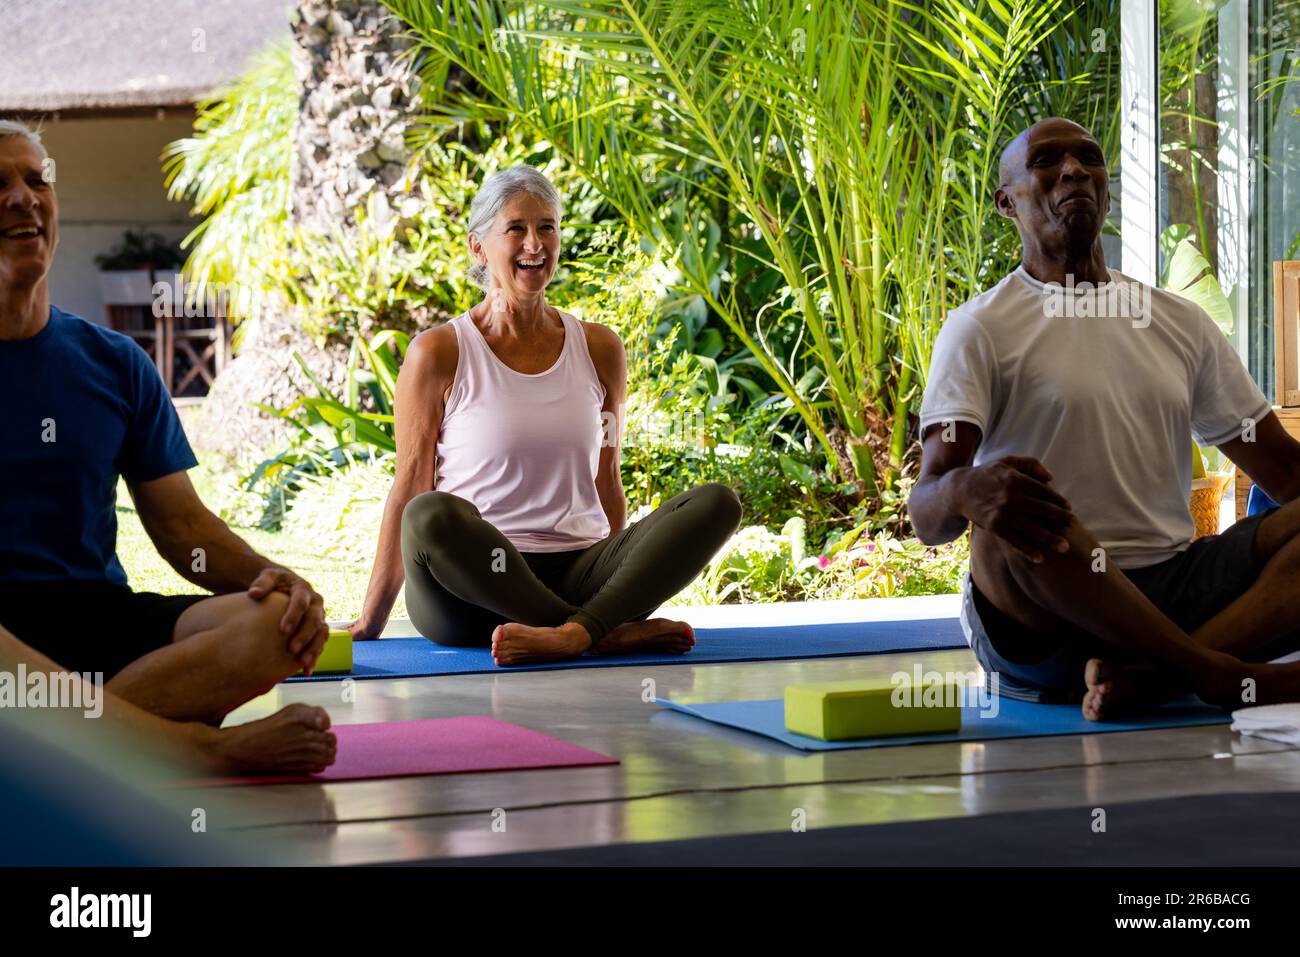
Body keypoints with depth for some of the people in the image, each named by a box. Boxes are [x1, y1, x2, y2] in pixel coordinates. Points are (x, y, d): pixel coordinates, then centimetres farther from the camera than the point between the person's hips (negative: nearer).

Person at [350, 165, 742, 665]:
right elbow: (410, 490, 1)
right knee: (431, 517, -38)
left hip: (577, 576, 4)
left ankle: (572, 634, -35)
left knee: (717, 502, -18)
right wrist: (371, 619, -1)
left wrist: (625, 578, 23)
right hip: (473, 581, -3)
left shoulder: (599, 348, 11)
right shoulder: (439, 353, 0)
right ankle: (609, 633, -29)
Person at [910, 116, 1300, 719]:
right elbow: (926, 518, -11)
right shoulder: (981, 329, 2)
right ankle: (1222, 674, -28)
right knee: (1007, 522, -37)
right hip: (1040, 625, -5)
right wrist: (964, 490, -36)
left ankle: (1153, 674, -36)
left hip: (1174, 593, 5)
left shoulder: (1181, 324, 19)